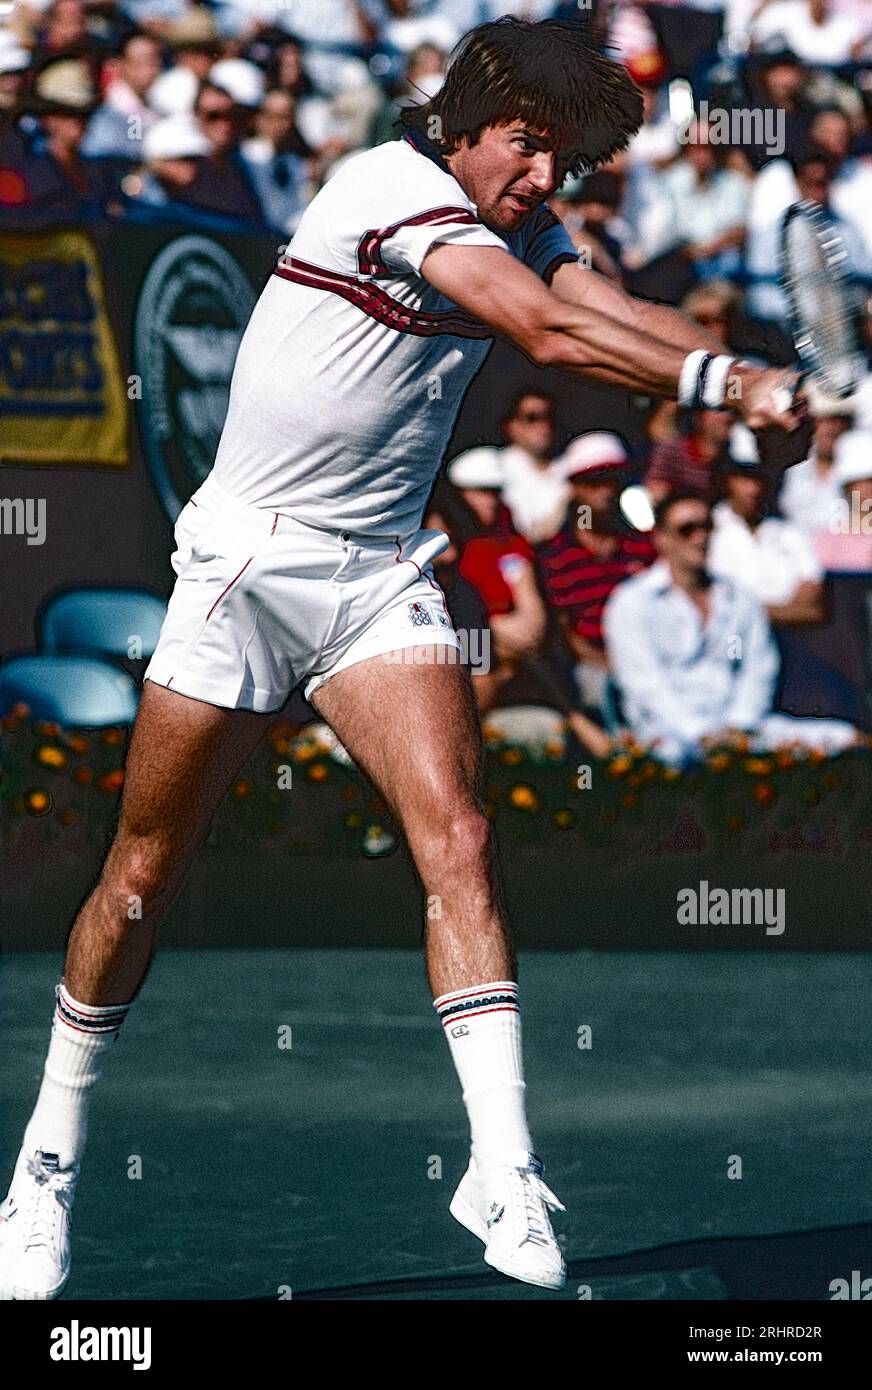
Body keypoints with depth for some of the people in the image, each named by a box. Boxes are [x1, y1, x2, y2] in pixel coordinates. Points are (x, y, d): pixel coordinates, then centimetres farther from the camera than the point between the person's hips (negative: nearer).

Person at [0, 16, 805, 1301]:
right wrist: (729, 377, -33)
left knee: (457, 842, -14)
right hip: (247, 563, -5)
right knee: (144, 877, 4)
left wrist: (759, 376, -28)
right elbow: (552, 334, -28)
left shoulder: (516, 233, 6)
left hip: (383, 578, 5)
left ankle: (503, 1172, -18)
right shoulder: (394, 185, -17)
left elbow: (618, 315, -11)